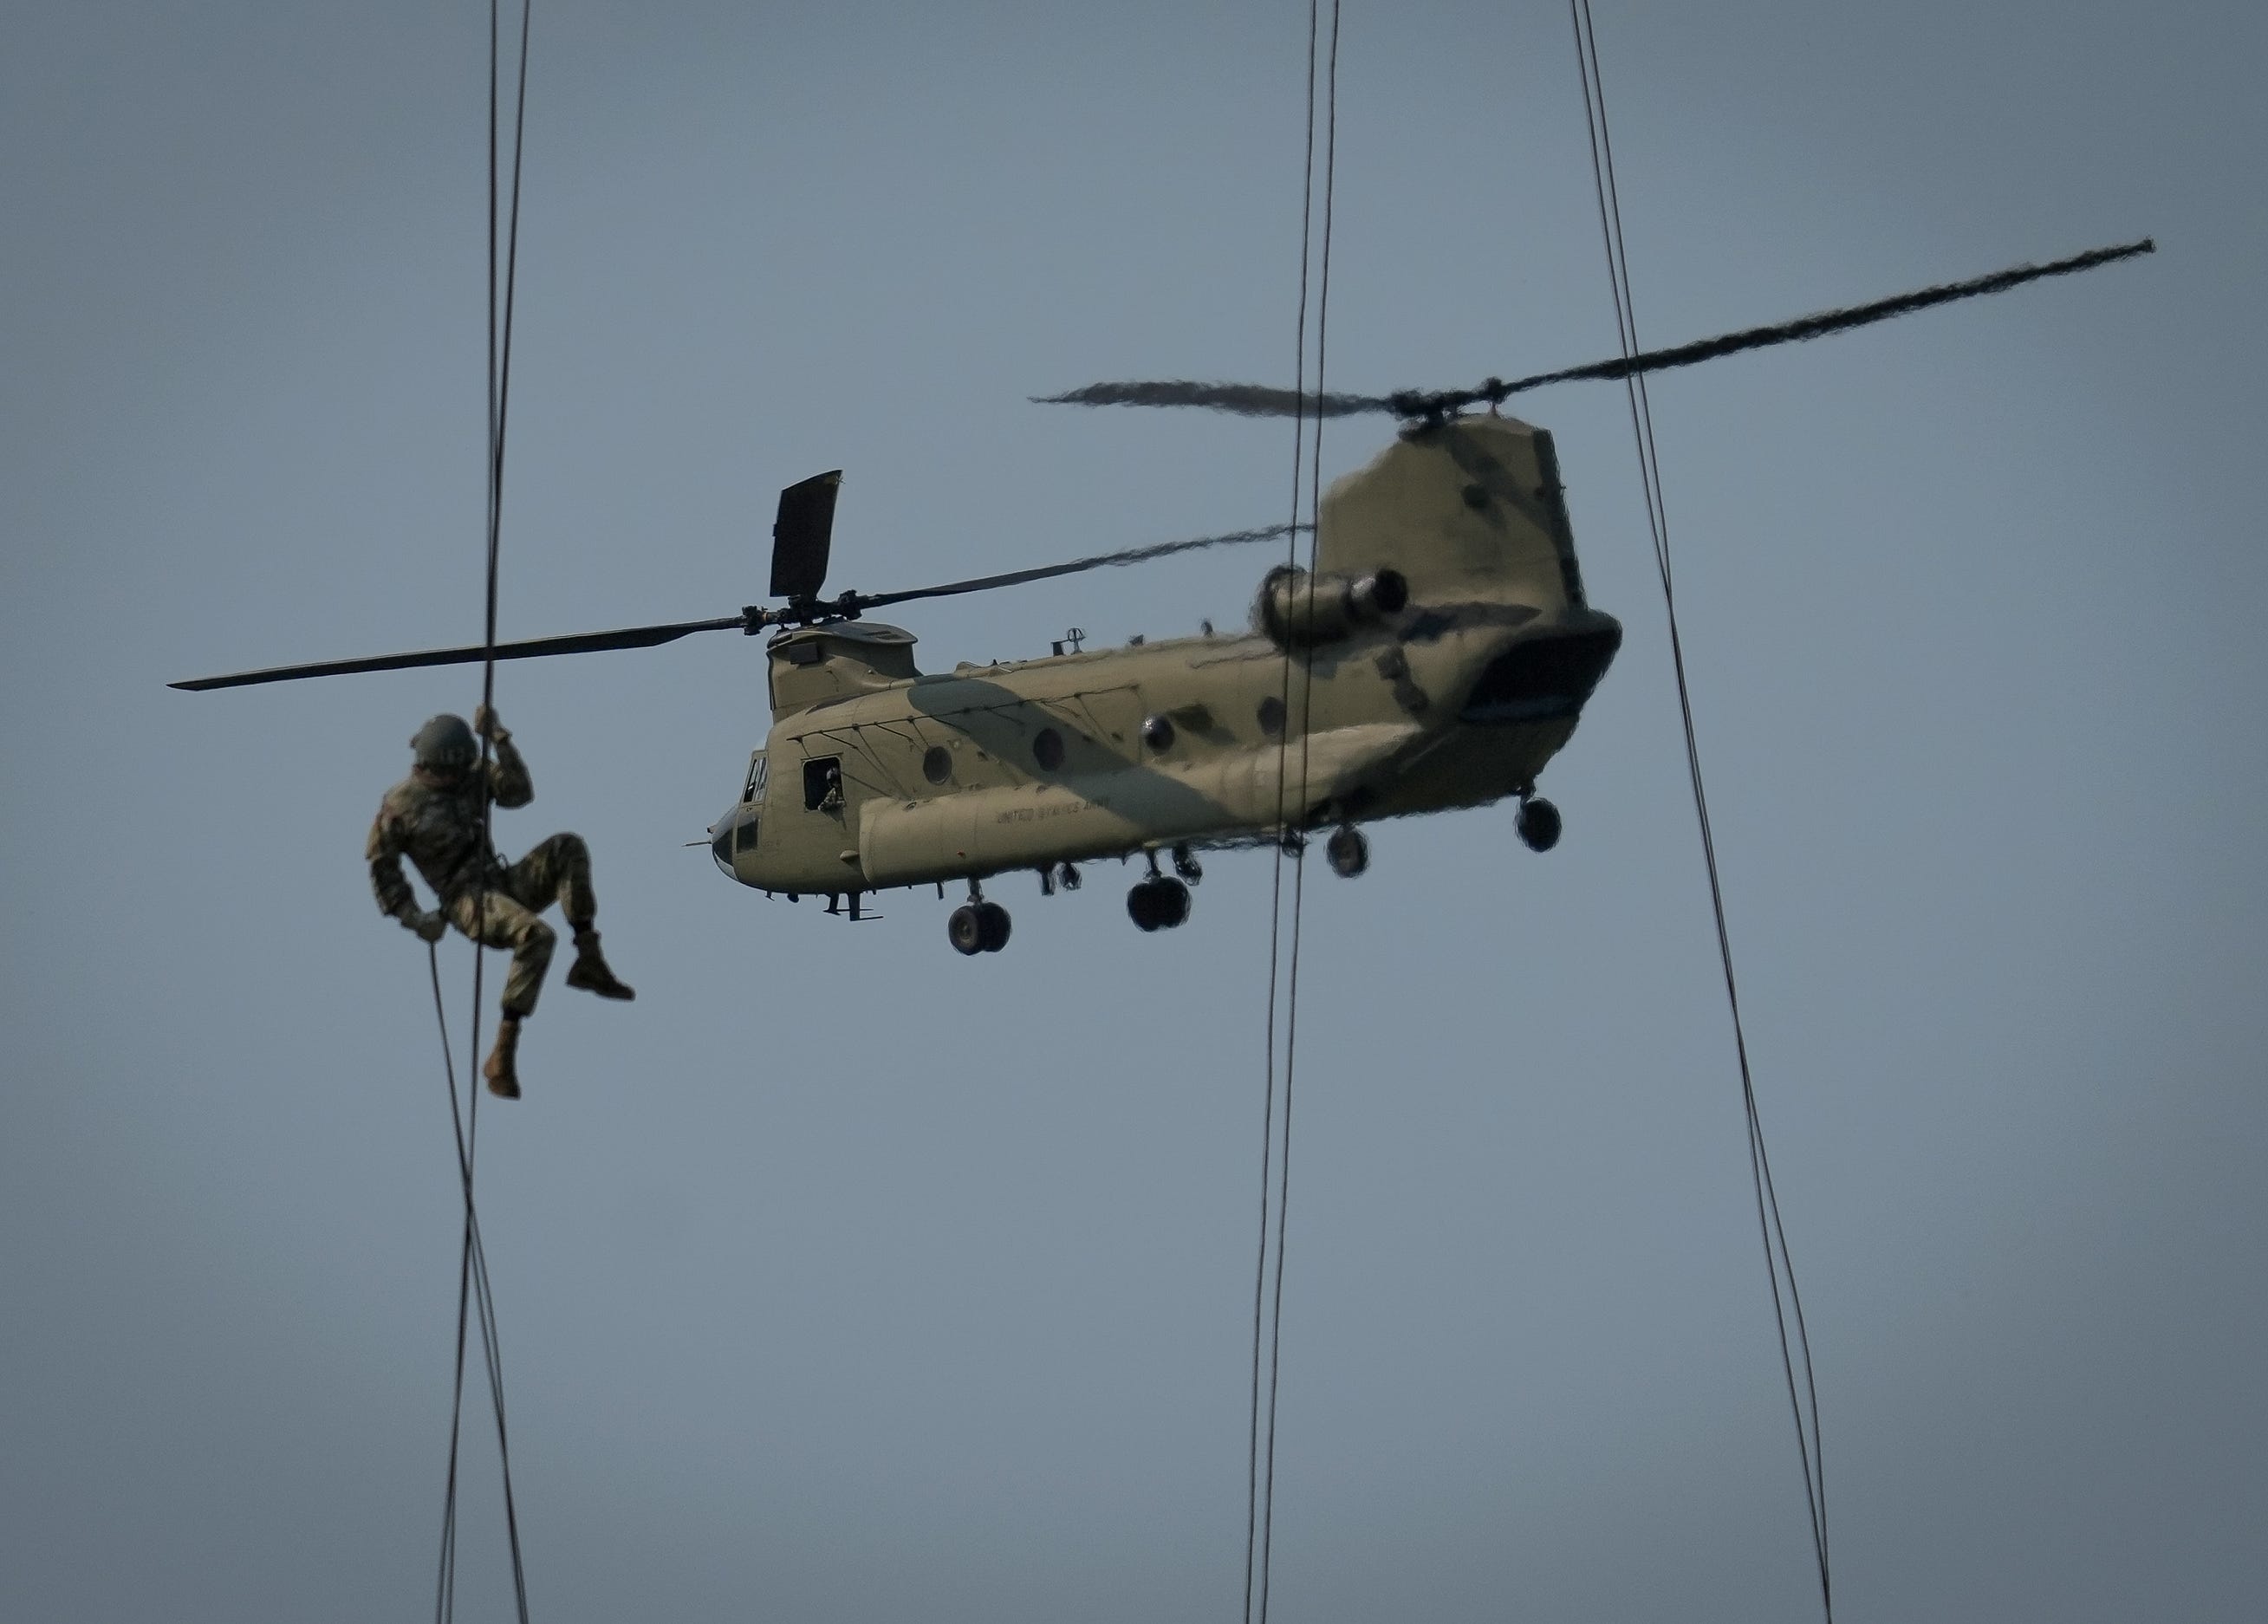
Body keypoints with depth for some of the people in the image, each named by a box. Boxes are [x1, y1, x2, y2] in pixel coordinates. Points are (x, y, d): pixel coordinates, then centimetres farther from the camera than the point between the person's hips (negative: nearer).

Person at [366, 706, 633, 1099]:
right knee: (538, 936, -35)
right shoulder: (400, 804, -5)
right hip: (466, 903, -6)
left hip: (503, 886, 6)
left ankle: (588, 960, -19)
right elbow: (382, 865, 2)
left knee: (568, 848, -19)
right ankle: (503, 1056, -33)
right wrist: (412, 918, -6)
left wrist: (499, 739, -13)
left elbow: (520, 793, -6)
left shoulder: (473, 779, 9)